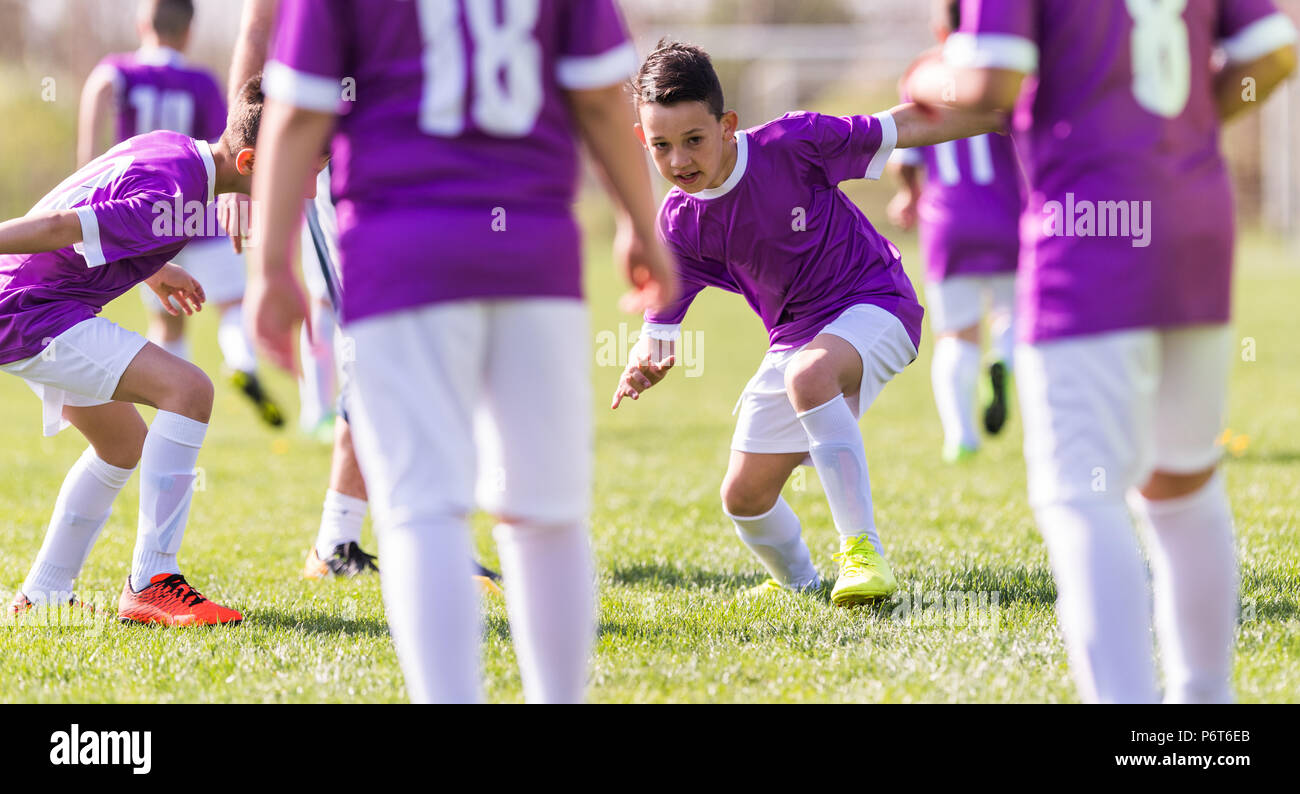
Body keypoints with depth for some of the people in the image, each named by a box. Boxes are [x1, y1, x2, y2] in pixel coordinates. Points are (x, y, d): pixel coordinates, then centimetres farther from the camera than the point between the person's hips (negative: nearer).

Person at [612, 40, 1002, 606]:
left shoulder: (793, 143, -22)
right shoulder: (678, 226, -11)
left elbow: (905, 127, -13)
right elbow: (660, 329, -7)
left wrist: (1006, 116, -12)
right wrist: (642, 369, -31)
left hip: (873, 302, -6)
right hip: (795, 338, 6)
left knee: (808, 374, -39)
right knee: (744, 497, 6)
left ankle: (863, 550, -33)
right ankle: (798, 583, 40)